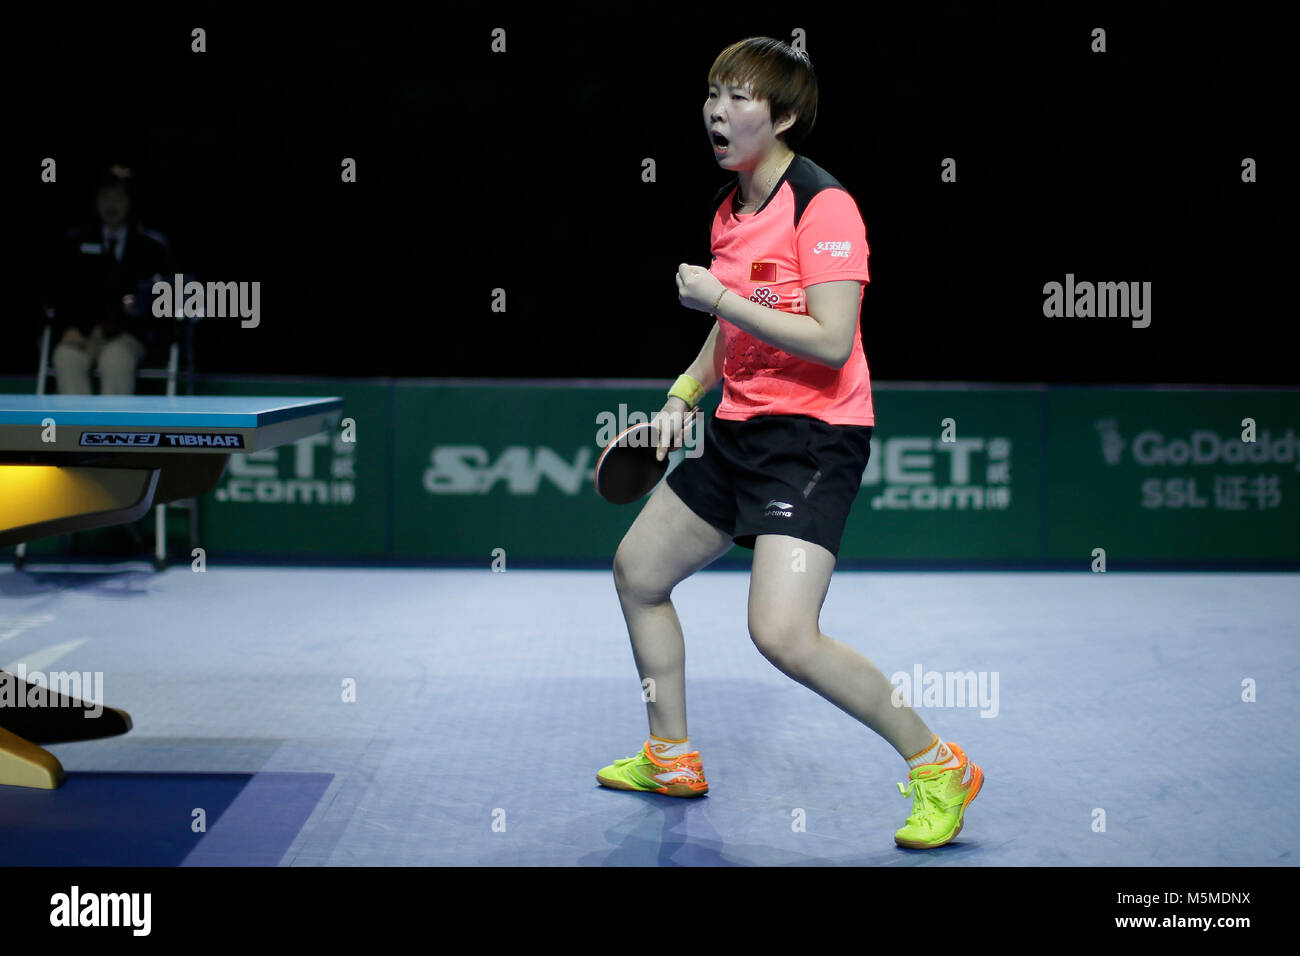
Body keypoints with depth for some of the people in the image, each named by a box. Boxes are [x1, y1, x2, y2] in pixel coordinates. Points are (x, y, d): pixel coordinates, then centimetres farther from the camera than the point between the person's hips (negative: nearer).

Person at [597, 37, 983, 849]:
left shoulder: (824, 205, -16)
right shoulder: (729, 209, 11)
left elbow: (831, 342, -25)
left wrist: (718, 296, -20)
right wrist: (683, 397, 13)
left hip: (815, 437, -9)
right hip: (739, 432, 9)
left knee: (783, 634, -21)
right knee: (638, 570, 16)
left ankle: (939, 768, -3)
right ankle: (672, 757, 34)